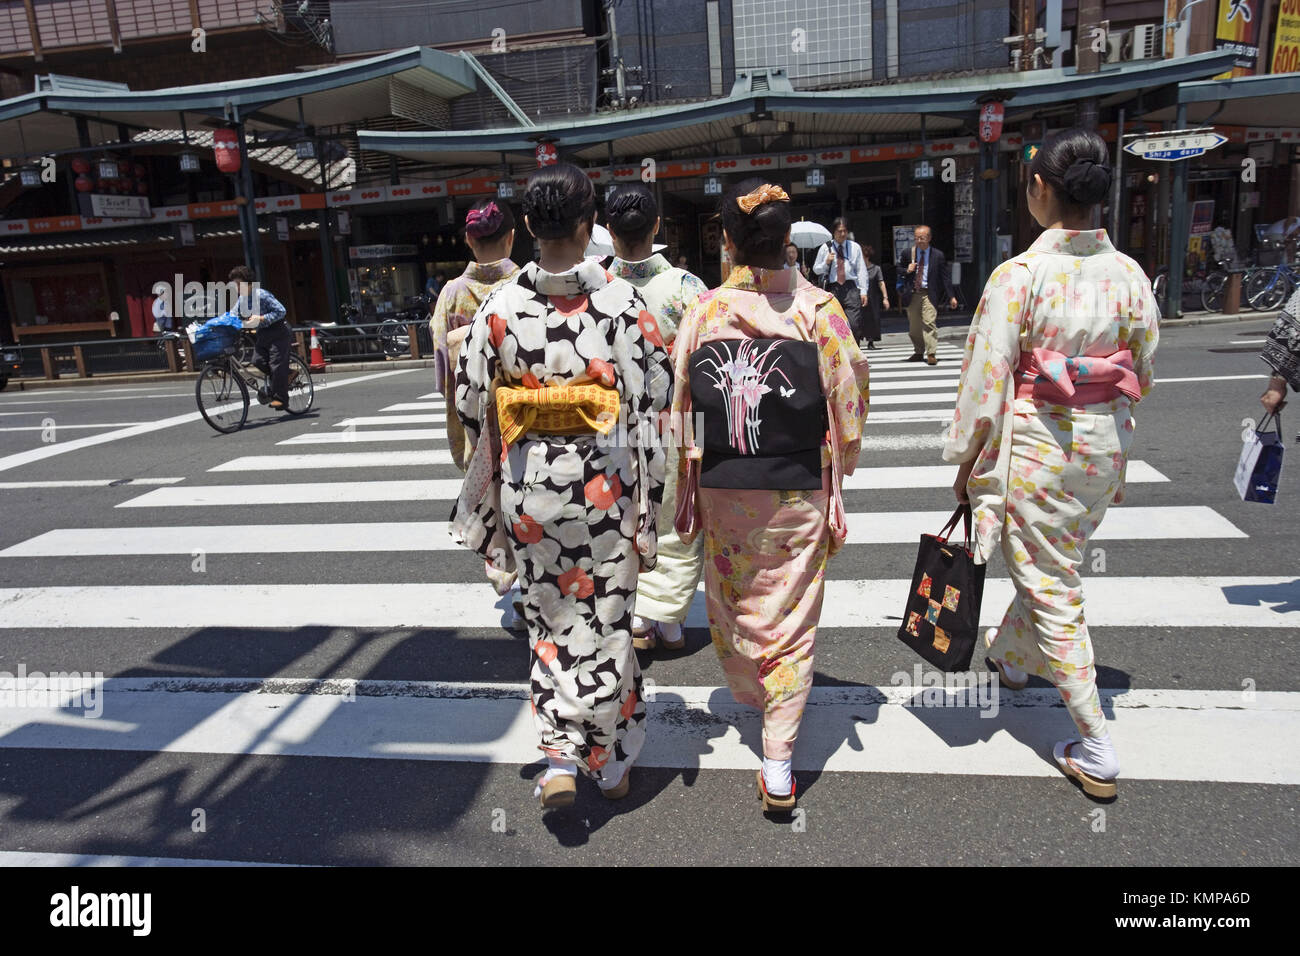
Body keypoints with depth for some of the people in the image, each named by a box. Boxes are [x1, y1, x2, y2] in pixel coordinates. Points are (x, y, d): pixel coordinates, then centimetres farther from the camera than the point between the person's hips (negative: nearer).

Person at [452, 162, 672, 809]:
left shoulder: (499, 304, -4)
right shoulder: (620, 299, -9)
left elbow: (470, 402, 0)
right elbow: (652, 396, -10)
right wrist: (647, 495, -2)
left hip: (528, 483, 1)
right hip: (602, 482, -1)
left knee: (550, 621, 18)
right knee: (604, 619, 14)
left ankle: (559, 760, 14)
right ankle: (610, 761, 30)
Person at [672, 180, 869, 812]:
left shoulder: (701, 312, -6)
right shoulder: (819, 309, -9)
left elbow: (679, 408, -1)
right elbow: (847, 405, -5)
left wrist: (687, 489, 10)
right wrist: (837, 473, 12)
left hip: (722, 491, 2)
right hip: (797, 492, -1)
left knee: (731, 606, 23)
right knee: (791, 619, 9)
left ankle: (750, 695, 48)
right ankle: (779, 765, 12)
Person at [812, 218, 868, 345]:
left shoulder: (855, 247, 9)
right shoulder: (825, 248, 7)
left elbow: (861, 270, 8)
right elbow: (816, 269, 12)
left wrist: (863, 291, 2)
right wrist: (826, 263, -7)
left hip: (850, 288, 0)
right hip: (832, 289, 0)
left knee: (855, 325, -11)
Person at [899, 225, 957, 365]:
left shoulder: (938, 256, 2)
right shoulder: (907, 254, 6)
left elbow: (946, 277, 3)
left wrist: (951, 296, 0)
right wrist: (907, 271, -7)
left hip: (929, 294, -2)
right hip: (912, 294, 3)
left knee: (930, 323, -13)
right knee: (914, 326, 9)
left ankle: (931, 354, -11)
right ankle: (918, 352, 25)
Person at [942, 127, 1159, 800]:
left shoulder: (1018, 276, -18)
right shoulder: (1131, 275, -1)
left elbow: (986, 380, -17)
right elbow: (1143, 374, 7)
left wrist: (966, 459, -5)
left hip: (1036, 446, -6)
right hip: (1104, 445, 6)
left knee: (1052, 587, 4)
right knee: (1056, 564, 26)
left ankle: (1095, 750, 10)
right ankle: (1011, 653, 53)